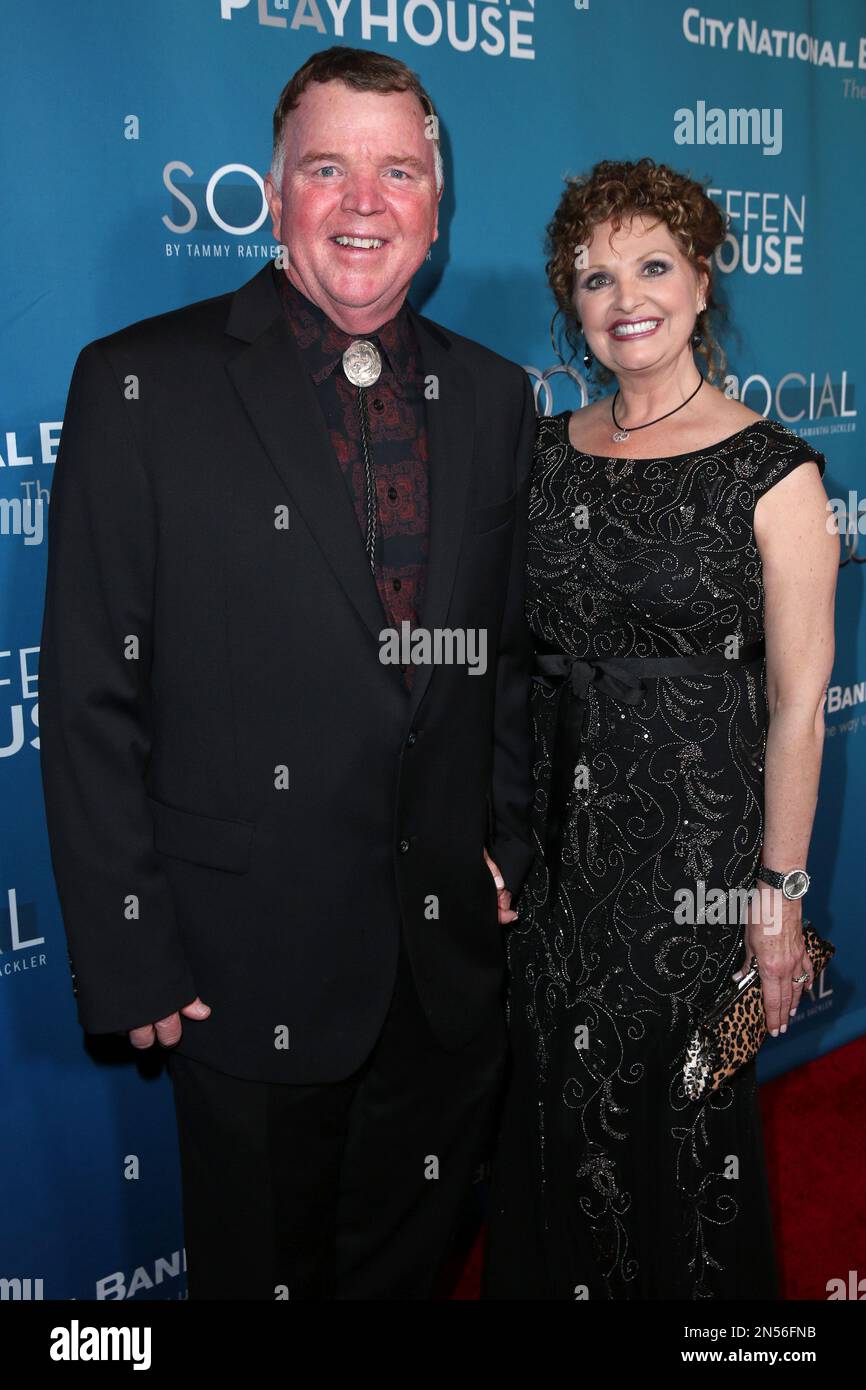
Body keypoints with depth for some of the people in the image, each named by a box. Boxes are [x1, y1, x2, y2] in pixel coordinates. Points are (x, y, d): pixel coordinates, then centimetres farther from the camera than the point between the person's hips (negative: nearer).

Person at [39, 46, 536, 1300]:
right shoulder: (142, 385, -10)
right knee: (259, 1264, 19)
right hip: (253, 964, -4)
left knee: (411, 1257, 24)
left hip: (451, 959, 4)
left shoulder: (493, 395, 5)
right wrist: (129, 959, -11)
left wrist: (507, 845, 8)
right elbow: (92, 700, -11)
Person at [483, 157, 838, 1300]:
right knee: (560, 1110, 17)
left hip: (700, 832, -4)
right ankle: (561, 1277, 41)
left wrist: (780, 891, -10)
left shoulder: (771, 469, -8)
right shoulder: (548, 451, 6)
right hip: (557, 836, 4)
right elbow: (513, 652, 9)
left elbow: (798, 700, -9)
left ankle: (696, 1279, 38)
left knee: (686, 1112, 10)